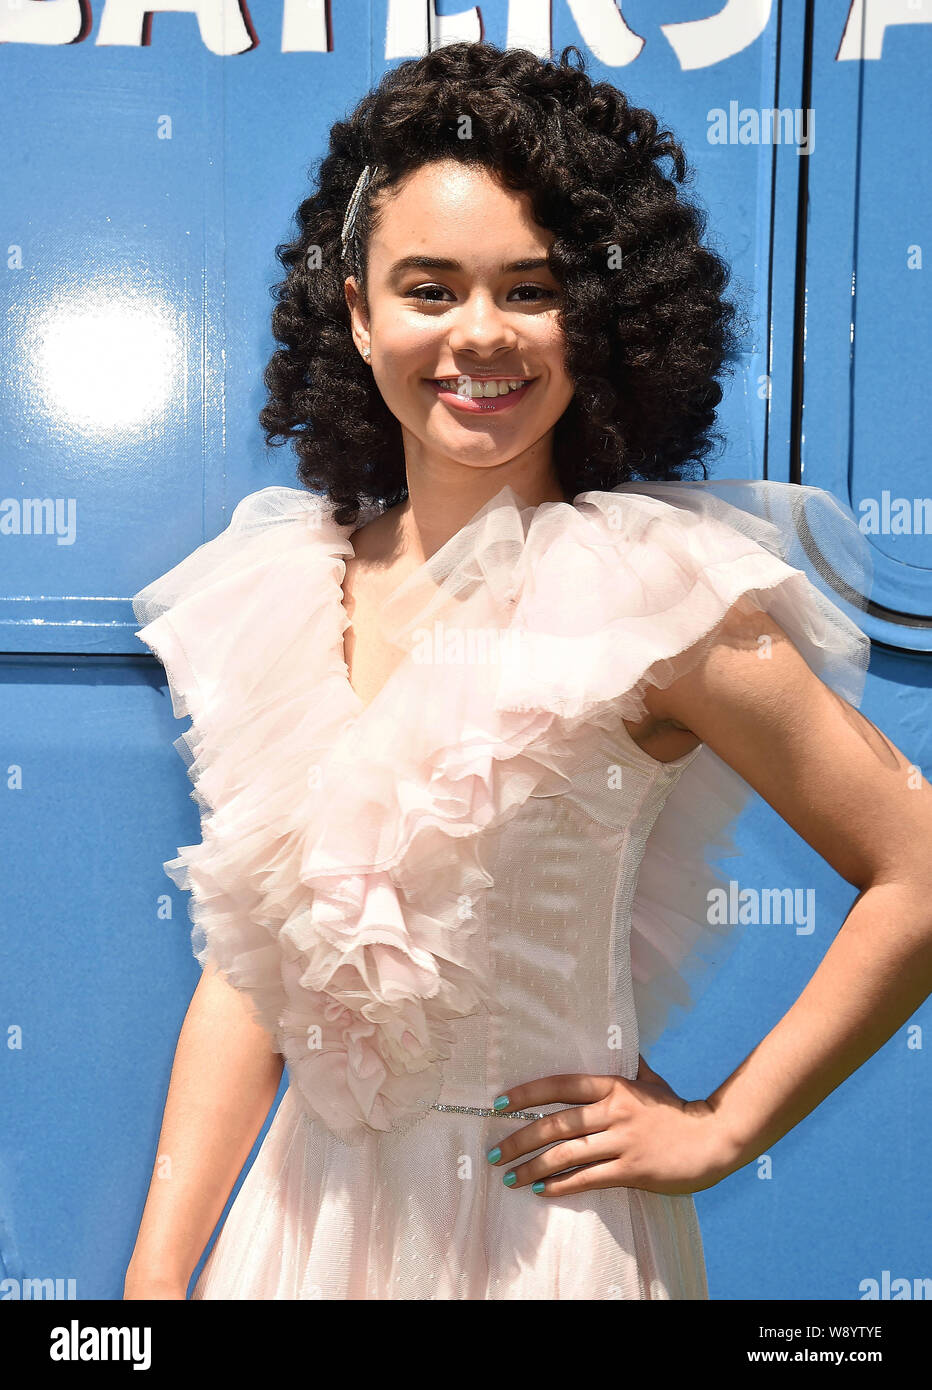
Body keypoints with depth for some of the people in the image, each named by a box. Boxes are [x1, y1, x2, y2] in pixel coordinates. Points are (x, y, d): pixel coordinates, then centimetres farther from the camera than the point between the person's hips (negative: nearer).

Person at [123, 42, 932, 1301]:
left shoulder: (650, 590, -17)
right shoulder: (284, 589, -2)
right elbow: (246, 971, 1)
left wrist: (723, 1130, -9)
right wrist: (157, 1268, -1)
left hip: (541, 1225, -4)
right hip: (301, 1211, 5)